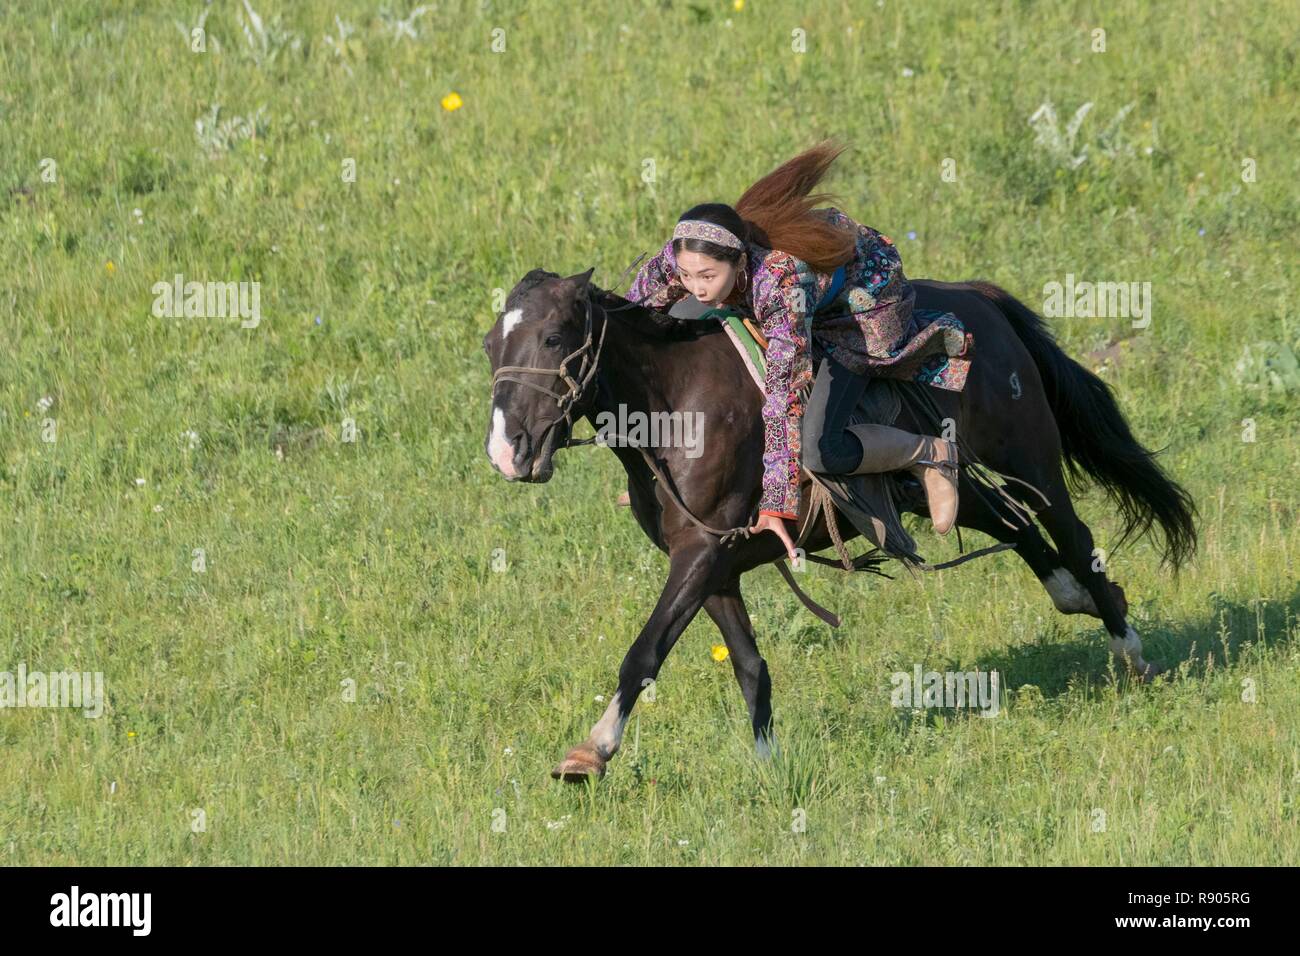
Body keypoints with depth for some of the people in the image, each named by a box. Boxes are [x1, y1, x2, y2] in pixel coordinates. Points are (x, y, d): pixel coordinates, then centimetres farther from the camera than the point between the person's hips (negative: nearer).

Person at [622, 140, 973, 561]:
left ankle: (930, 453, 4)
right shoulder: (684, 256, -29)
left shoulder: (781, 282, -45)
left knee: (819, 453, -20)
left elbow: (785, 399, -45)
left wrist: (776, 502, -47)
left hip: (864, 297, -7)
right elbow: (633, 311, -8)